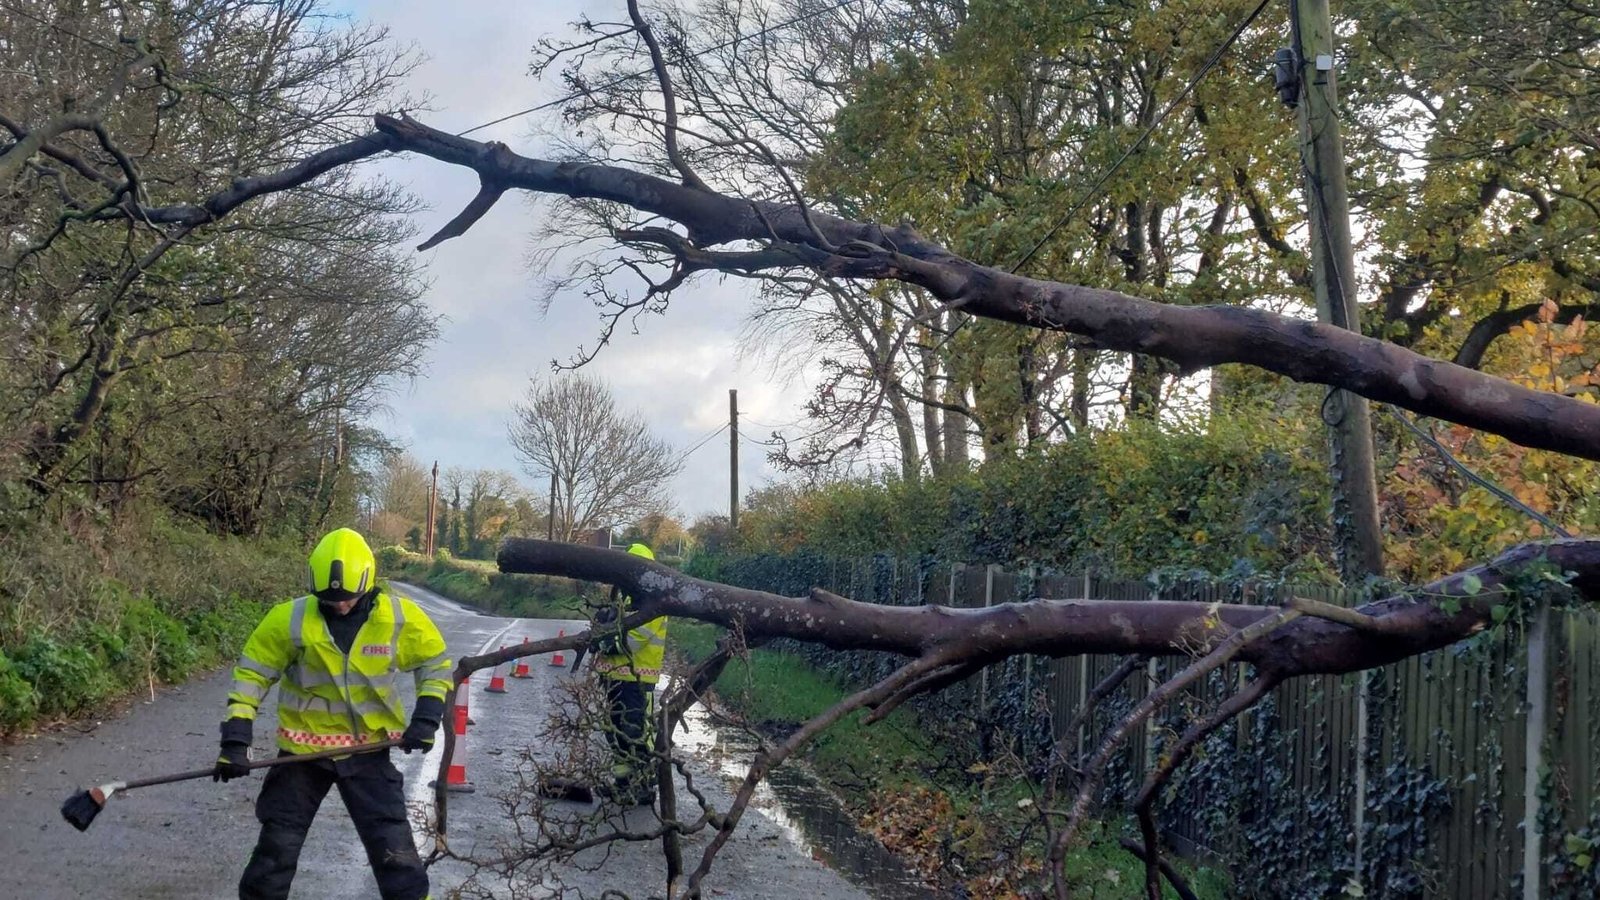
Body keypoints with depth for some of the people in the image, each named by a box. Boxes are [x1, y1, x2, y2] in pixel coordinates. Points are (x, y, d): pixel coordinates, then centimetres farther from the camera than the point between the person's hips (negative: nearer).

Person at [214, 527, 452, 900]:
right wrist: (236, 739, -12)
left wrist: (426, 717, -10)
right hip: (303, 749, 0)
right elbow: (252, 673, -6)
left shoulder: (400, 617, -12)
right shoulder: (291, 619, -14)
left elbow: (436, 663, 2)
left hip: (368, 749, 0)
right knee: (277, 845, 9)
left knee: (394, 846, -2)